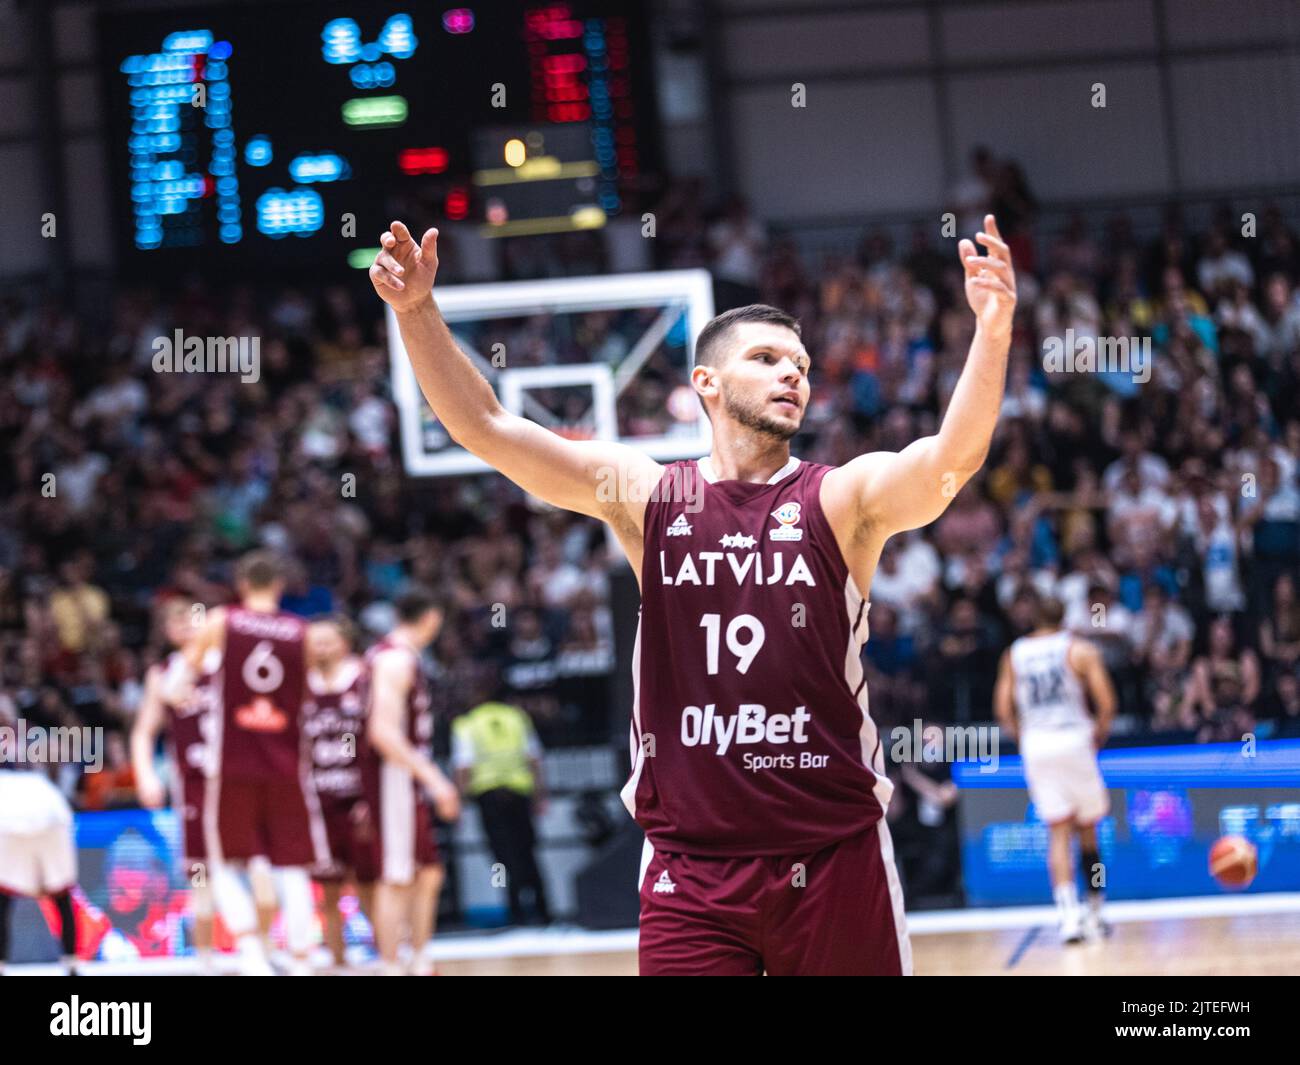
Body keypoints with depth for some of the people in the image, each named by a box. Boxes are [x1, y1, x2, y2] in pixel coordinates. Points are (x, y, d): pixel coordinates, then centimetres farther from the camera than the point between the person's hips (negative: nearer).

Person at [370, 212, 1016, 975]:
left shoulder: (844, 498, 0)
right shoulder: (644, 496, 5)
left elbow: (953, 458, -20)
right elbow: (484, 428, 0)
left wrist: (993, 332, -37)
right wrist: (418, 312, -13)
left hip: (834, 856, -1)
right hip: (691, 862, 1)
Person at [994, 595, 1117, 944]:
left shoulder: (1014, 654, 9)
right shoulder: (1080, 650, 0)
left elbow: (1003, 710, 4)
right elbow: (1106, 702, -7)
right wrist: (1099, 735, 9)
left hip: (1035, 745, 2)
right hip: (1074, 741, -2)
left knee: (1058, 833, 2)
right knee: (1087, 829, 12)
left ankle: (1068, 914, -15)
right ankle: (1095, 912, 18)